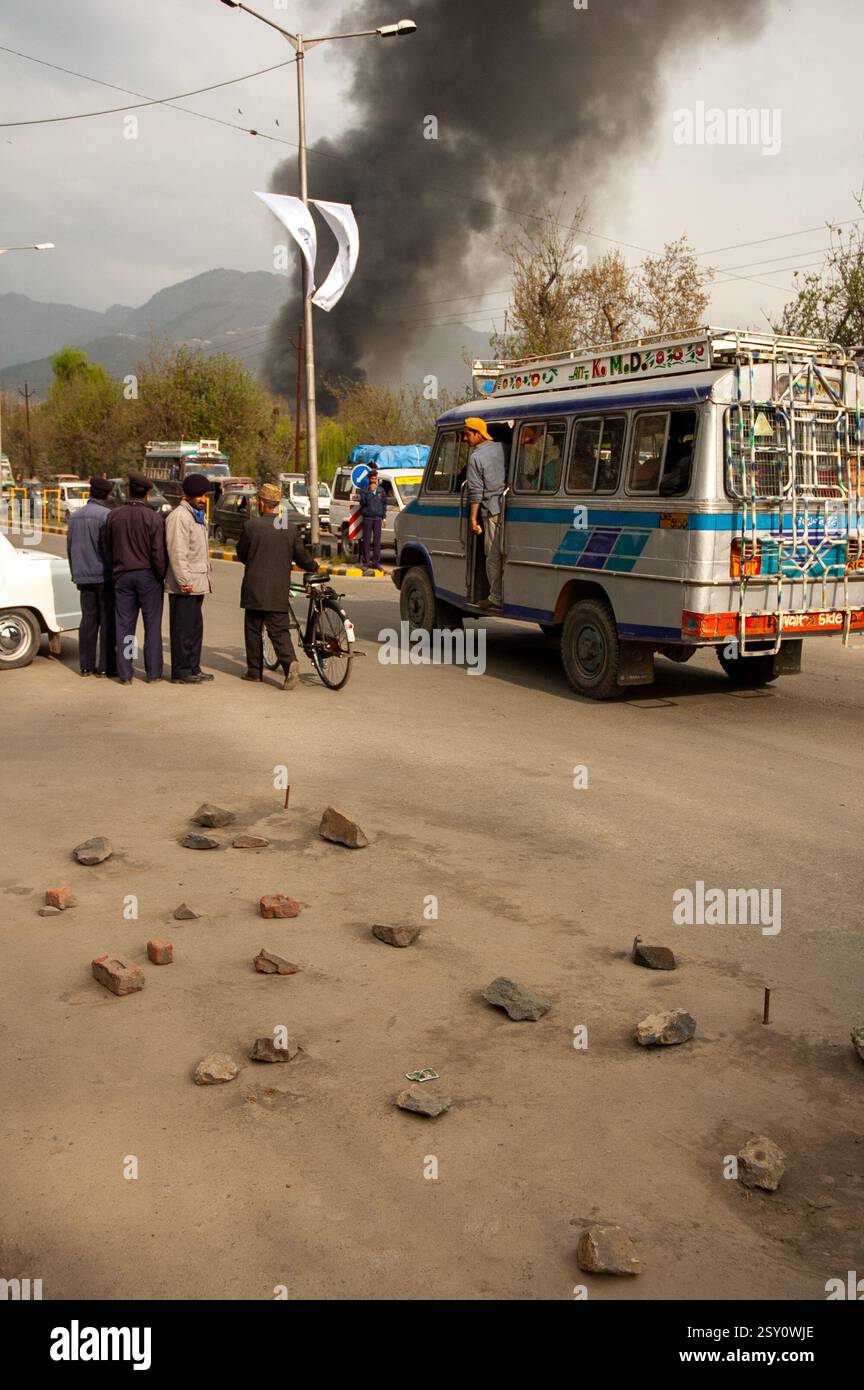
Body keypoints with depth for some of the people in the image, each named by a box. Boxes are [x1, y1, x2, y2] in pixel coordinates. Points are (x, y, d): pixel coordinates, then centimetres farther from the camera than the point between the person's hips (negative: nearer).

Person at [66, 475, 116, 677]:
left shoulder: (75, 516, 11)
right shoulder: (107, 515, -12)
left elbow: (70, 548, 17)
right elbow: (111, 547, -14)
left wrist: (76, 575, 24)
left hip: (84, 577, 6)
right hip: (105, 576, -6)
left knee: (88, 619, 10)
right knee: (107, 619, -1)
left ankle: (86, 665, 11)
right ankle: (105, 666, -1)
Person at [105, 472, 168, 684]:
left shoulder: (114, 516, 1)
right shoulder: (154, 518, -11)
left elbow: (108, 546, 7)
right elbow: (158, 553, -13)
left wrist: (115, 570, 17)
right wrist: (161, 576, 0)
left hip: (122, 576, 3)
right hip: (148, 575, -3)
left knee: (124, 625, 7)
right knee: (152, 625, 5)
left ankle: (125, 674, 8)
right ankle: (153, 673, 7)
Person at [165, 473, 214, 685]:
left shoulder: (198, 516, 19)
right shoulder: (179, 517, -13)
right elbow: (177, 552, -20)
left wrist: (208, 573, 21)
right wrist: (183, 581, -24)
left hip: (197, 582, 10)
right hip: (185, 586, -10)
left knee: (195, 627, 15)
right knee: (183, 629, -5)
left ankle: (193, 668, 23)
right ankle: (180, 672, 0)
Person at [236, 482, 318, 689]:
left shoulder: (251, 526, -8)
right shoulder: (290, 529, 1)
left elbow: (241, 554, 3)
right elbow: (302, 556, 9)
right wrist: (314, 566, 31)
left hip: (255, 589, -2)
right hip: (279, 591, 2)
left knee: (253, 630, 11)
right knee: (280, 631, 5)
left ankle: (254, 670, 17)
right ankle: (290, 663, -17)